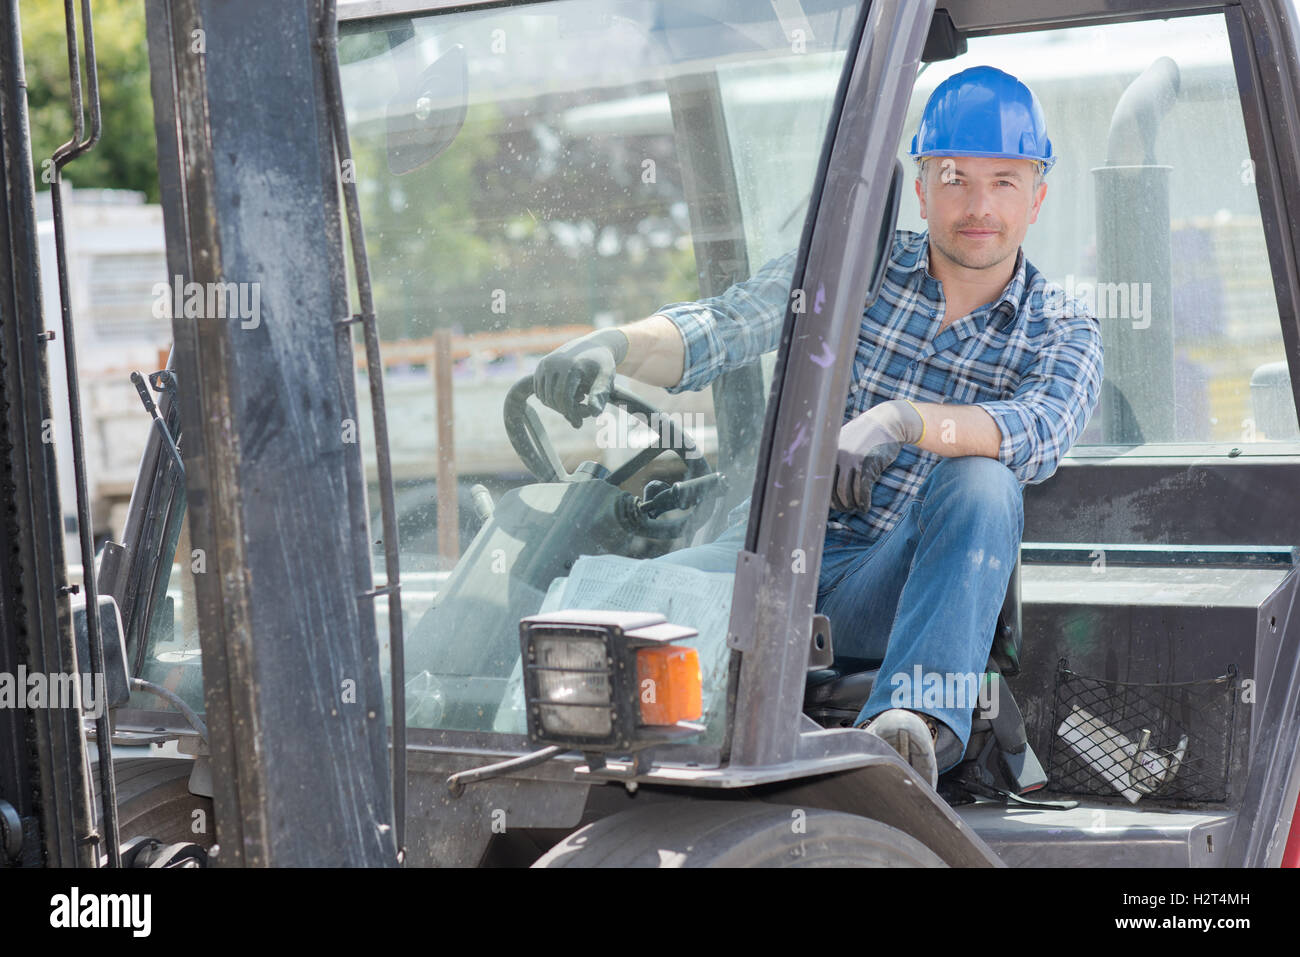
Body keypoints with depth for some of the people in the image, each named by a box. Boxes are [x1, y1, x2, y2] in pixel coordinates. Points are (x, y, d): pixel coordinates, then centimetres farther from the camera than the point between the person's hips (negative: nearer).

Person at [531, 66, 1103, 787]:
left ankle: (917, 715, -43)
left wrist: (901, 421, -37)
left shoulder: (1063, 333, 4)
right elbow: (721, 327, -6)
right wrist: (612, 346, -29)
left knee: (981, 481, -32)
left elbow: (1042, 432, -19)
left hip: (890, 591, -1)